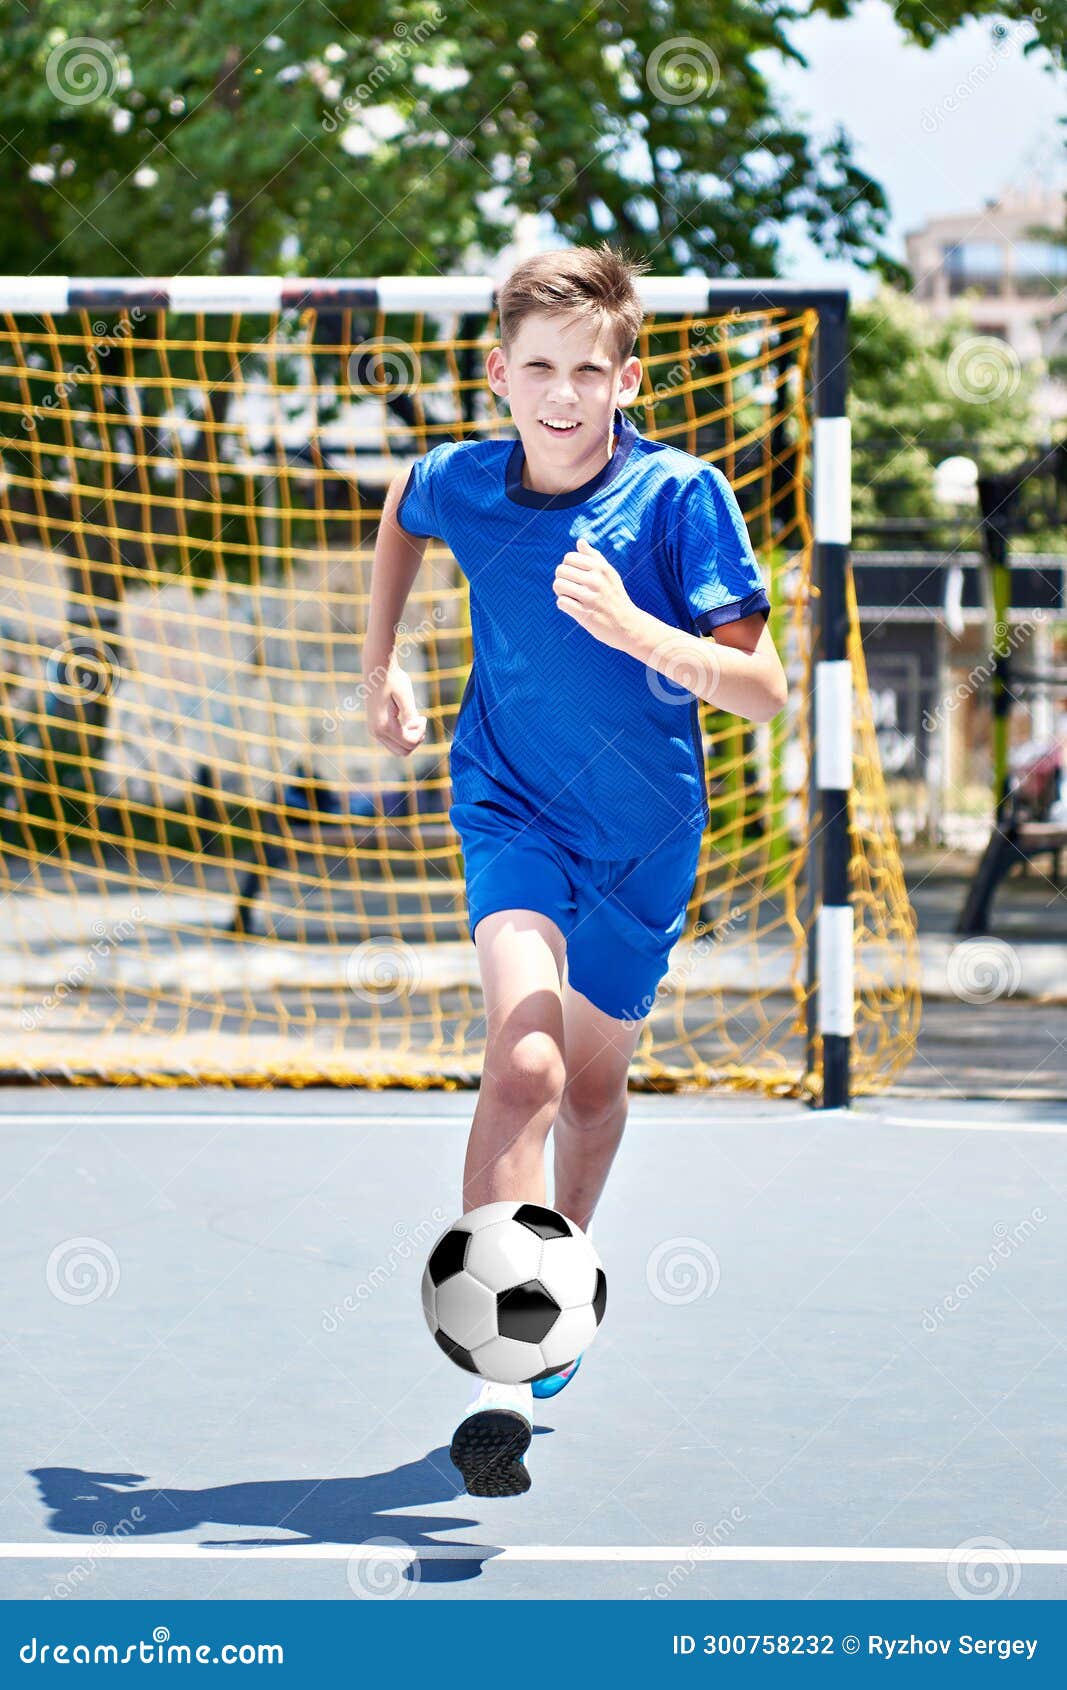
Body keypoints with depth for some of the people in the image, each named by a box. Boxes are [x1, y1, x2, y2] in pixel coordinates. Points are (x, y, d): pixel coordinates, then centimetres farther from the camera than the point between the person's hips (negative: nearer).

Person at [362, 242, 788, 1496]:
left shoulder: (680, 495, -18)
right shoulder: (461, 482, -10)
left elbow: (759, 690, -22)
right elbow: (400, 510, 18)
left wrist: (630, 626, -36)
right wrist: (381, 665, 14)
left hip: (644, 829, 1)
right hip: (512, 805, -1)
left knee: (594, 1082, 18)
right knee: (524, 1063, -23)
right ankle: (496, 1374, -29)